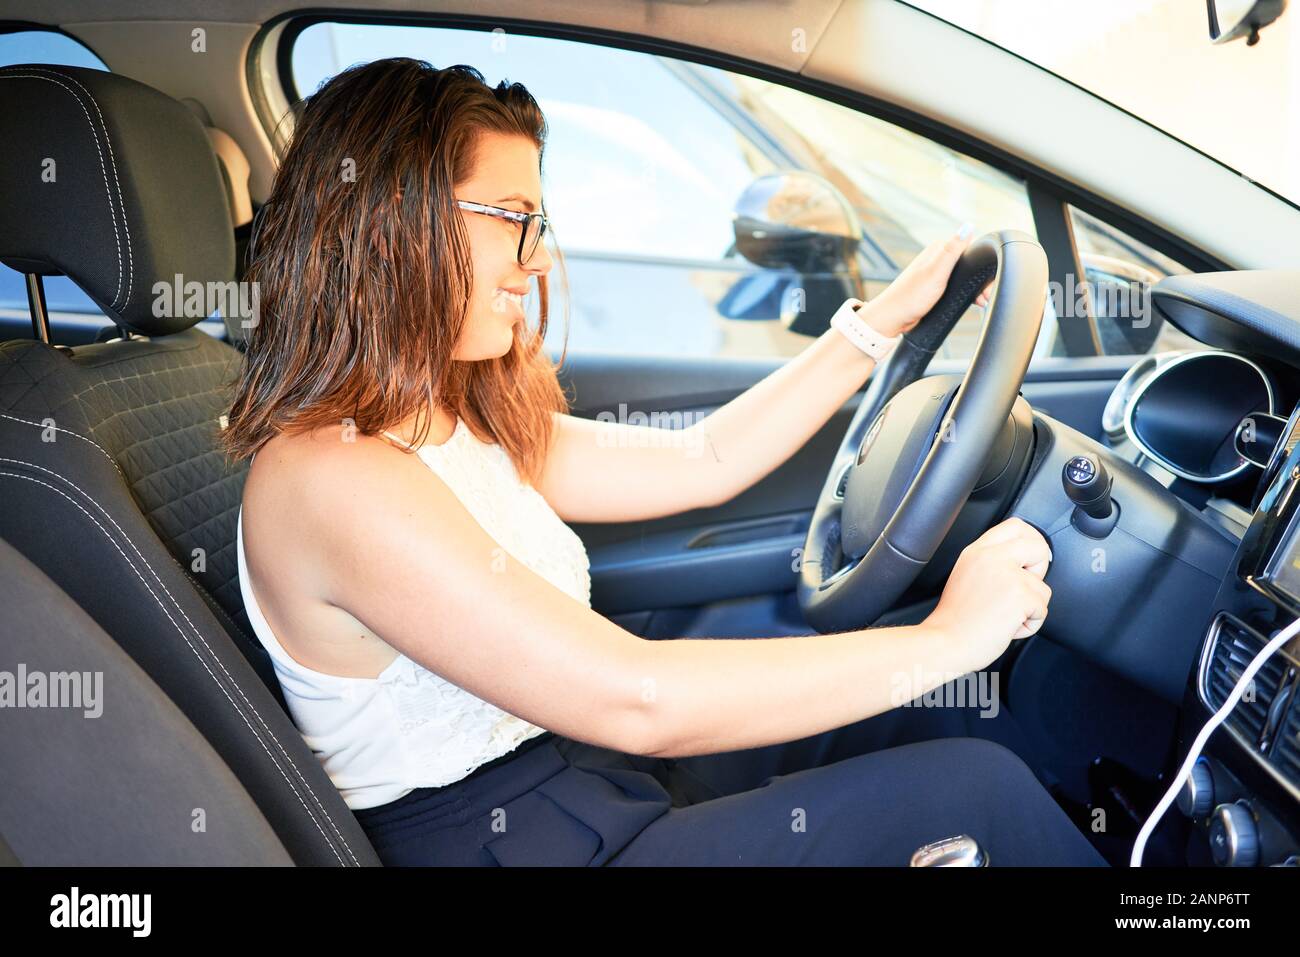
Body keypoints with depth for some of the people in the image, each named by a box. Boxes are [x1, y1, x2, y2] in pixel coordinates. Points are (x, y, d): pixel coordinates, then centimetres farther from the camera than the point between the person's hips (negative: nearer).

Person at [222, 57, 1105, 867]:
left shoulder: (459, 425, 4)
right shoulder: (333, 479, -25)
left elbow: (701, 465, 6)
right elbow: (633, 701, -31)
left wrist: (886, 318, 8)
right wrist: (947, 639, -24)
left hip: (587, 785, 10)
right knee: (974, 787, -13)